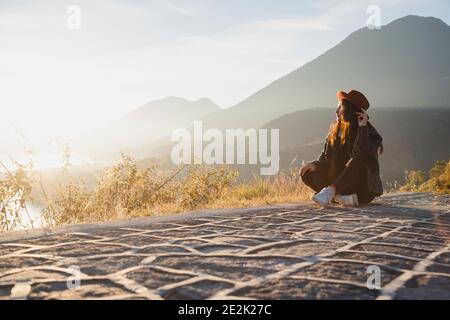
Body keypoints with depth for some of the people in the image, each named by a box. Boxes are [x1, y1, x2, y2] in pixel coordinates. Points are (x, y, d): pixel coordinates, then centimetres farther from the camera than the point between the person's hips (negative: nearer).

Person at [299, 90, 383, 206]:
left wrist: (362, 127, -25)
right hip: (338, 180, 6)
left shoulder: (368, 131, -12)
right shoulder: (335, 130, 6)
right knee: (308, 173, -10)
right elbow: (326, 158, 7)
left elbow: (363, 155, -32)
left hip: (364, 188, -6)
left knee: (358, 161, -33)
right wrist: (315, 164, -14)